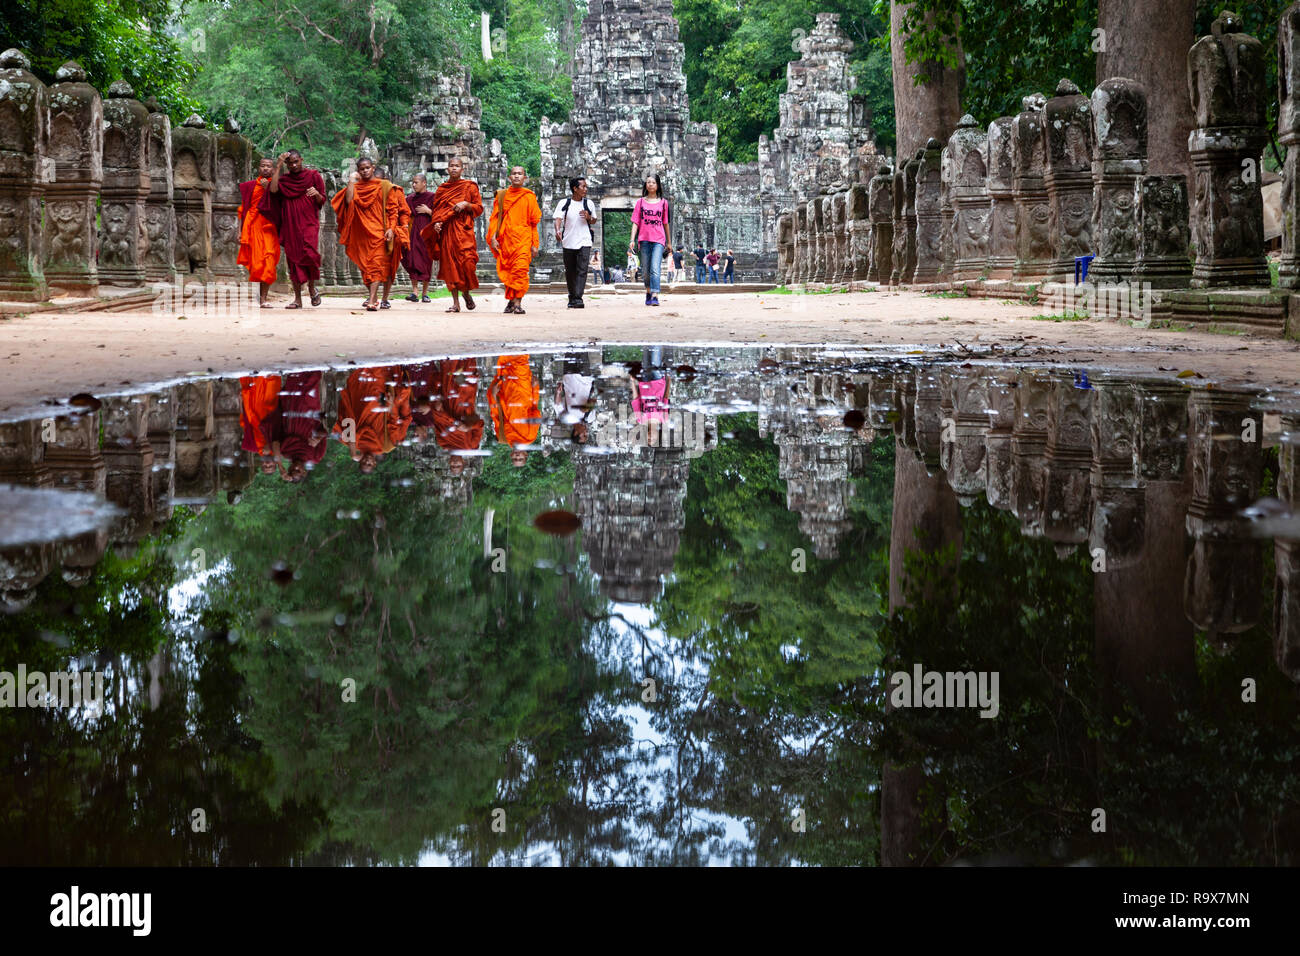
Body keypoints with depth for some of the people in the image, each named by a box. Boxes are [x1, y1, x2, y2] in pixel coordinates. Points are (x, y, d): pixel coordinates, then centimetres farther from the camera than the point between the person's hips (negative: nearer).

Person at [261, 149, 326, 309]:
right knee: (293, 259, 0)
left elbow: (322, 201, 7)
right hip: (290, 223, 3)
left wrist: (317, 194, -16)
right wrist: (278, 167, -8)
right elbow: (273, 190, -10)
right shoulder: (284, 179, 11)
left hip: (309, 222, -3)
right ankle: (297, 299, 4)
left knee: (309, 253, -22)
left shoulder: (313, 175, 7)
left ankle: (312, 287, 3)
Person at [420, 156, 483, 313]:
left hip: (463, 229, -3)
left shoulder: (470, 186, 7)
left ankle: (466, 292, 11)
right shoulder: (442, 189, 15)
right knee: (449, 264, -3)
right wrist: (436, 222, -2)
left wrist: (466, 204, -12)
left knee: (466, 262, -16)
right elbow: (436, 210, 17)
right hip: (445, 230, 3)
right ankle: (455, 303, -1)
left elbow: (479, 208, 6)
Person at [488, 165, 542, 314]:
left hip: (523, 239, -2)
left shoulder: (529, 197, 8)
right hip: (505, 239, 3)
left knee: (520, 269, -16)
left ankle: (517, 303, -19)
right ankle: (511, 300, 18)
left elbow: (534, 222, 9)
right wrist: (493, 237, -2)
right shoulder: (502, 196, 12)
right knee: (507, 271, 4)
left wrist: (534, 244, 5)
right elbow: (495, 217, 11)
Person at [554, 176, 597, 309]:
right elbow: (558, 218, -9)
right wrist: (558, 231, -29)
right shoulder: (564, 203, 1)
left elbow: (594, 221, 17)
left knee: (582, 270, -13)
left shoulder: (588, 203, 8)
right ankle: (572, 298, 23)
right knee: (570, 271, 9)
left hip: (584, 242, 0)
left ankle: (578, 299, -18)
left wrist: (588, 217, -6)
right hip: (568, 242, 0)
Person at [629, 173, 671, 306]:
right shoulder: (640, 202, 8)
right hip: (644, 239, 2)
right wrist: (632, 240, -3)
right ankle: (648, 292, 30)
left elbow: (666, 223, 14)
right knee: (645, 270, 9)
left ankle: (655, 296, -24)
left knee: (655, 268, -16)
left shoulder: (663, 202, 8)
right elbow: (635, 222, 7)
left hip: (659, 240, -2)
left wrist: (669, 242, 19)